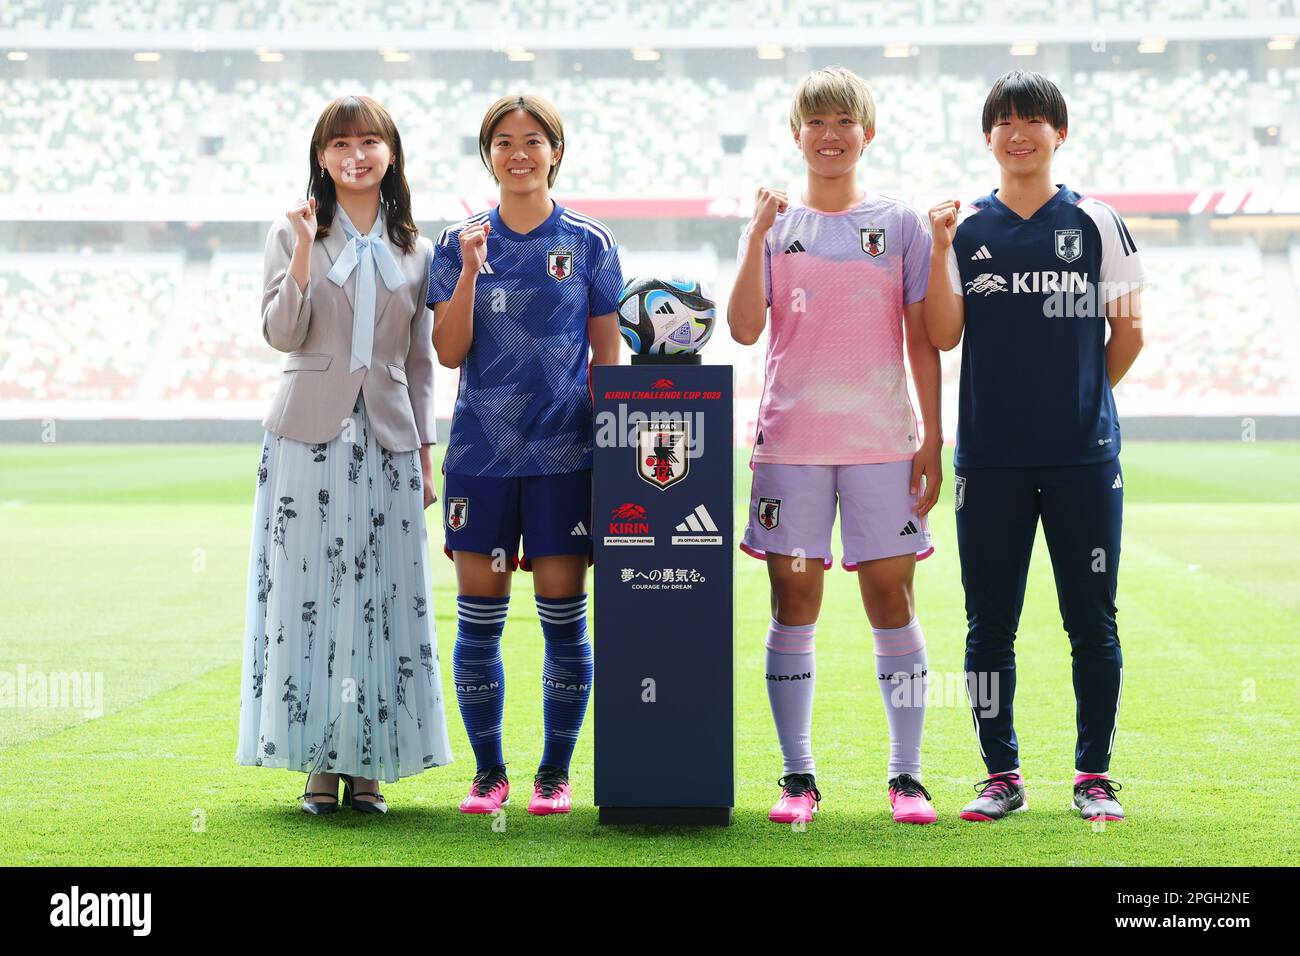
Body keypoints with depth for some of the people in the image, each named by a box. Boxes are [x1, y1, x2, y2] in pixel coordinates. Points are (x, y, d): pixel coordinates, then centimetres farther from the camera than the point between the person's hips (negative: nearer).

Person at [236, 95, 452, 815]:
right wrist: (305, 249, -14)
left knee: (384, 599, 0)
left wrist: (424, 452, 10)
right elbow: (280, 333, -5)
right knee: (307, 593, -3)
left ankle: (367, 764, 7)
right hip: (310, 435, -2)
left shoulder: (414, 249, 11)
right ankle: (319, 762, 5)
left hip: (387, 438, 2)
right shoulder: (291, 236, 5)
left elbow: (420, 359, 13)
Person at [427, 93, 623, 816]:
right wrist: (470, 271, -12)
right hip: (481, 452, 1)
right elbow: (449, 353, 0)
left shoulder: (590, 243, 3)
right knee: (479, 615, 3)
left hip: (564, 454, -1)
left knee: (563, 614, 1)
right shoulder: (460, 242, 6)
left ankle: (556, 771, 13)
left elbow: (608, 356, 5)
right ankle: (489, 771, 15)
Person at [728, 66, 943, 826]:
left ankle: (906, 774, 6)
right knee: (794, 601, 2)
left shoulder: (900, 224, 6)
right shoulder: (776, 226, 9)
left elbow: (923, 340, 5)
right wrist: (757, 236, -11)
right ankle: (798, 776, 9)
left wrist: (933, 439, -1)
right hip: (791, 441, 1)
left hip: (883, 441, -1)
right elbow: (745, 328, -3)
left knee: (892, 598, -1)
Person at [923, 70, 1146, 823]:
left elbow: (1130, 334, 8)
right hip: (989, 458, 1)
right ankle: (1002, 776, 14)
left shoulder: (1097, 223, 4)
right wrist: (939, 250, -10)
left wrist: (1085, 395, 5)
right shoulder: (965, 228, 7)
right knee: (989, 623, 4)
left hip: (1083, 456, -1)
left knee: (1092, 621, 2)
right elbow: (943, 336, -2)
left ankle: (1095, 775, 13)